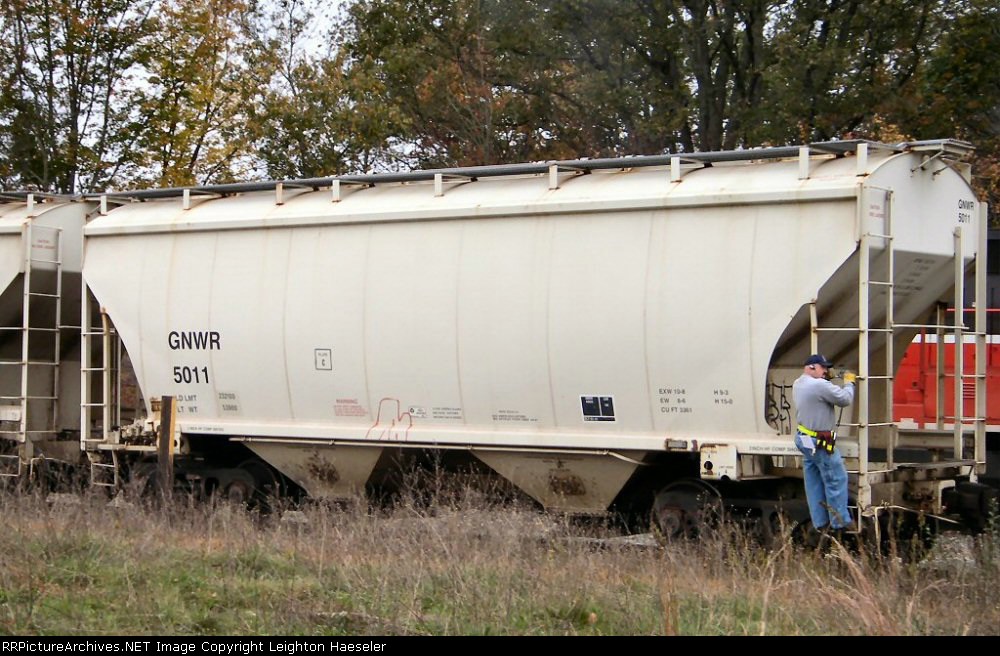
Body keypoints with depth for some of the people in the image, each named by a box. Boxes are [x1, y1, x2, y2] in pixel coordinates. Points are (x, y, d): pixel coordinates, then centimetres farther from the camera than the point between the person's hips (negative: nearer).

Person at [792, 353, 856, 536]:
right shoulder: (820, 385, -23)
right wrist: (849, 382, 0)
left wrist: (826, 377, 9)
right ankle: (840, 523, 7)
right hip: (820, 443, -10)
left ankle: (820, 523, 18)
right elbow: (845, 399, -17)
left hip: (804, 439, 10)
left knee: (814, 483, 13)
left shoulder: (798, 384, 6)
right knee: (836, 480, 2)